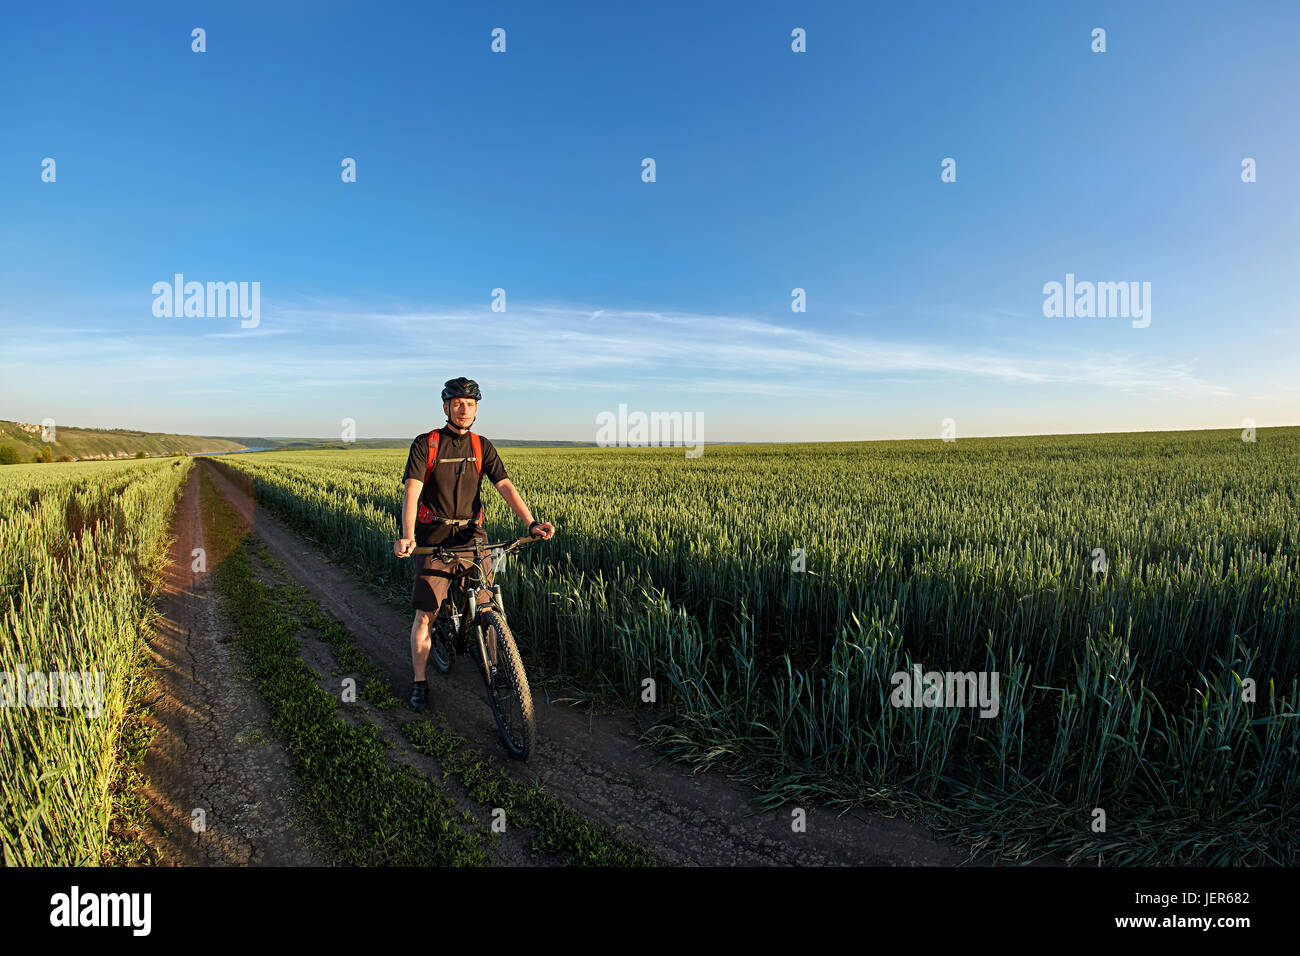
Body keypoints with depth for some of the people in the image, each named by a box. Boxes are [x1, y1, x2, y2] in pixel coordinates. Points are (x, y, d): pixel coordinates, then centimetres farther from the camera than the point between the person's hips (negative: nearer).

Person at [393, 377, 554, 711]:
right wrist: (407, 536, -32)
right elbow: (412, 491, -16)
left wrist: (531, 522, -21)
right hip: (434, 538, -2)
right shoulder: (425, 444, -4)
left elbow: (505, 486, -5)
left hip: (472, 534, 3)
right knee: (425, 614, -2)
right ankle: (419, 684, 14)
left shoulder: (482, 446, 5)